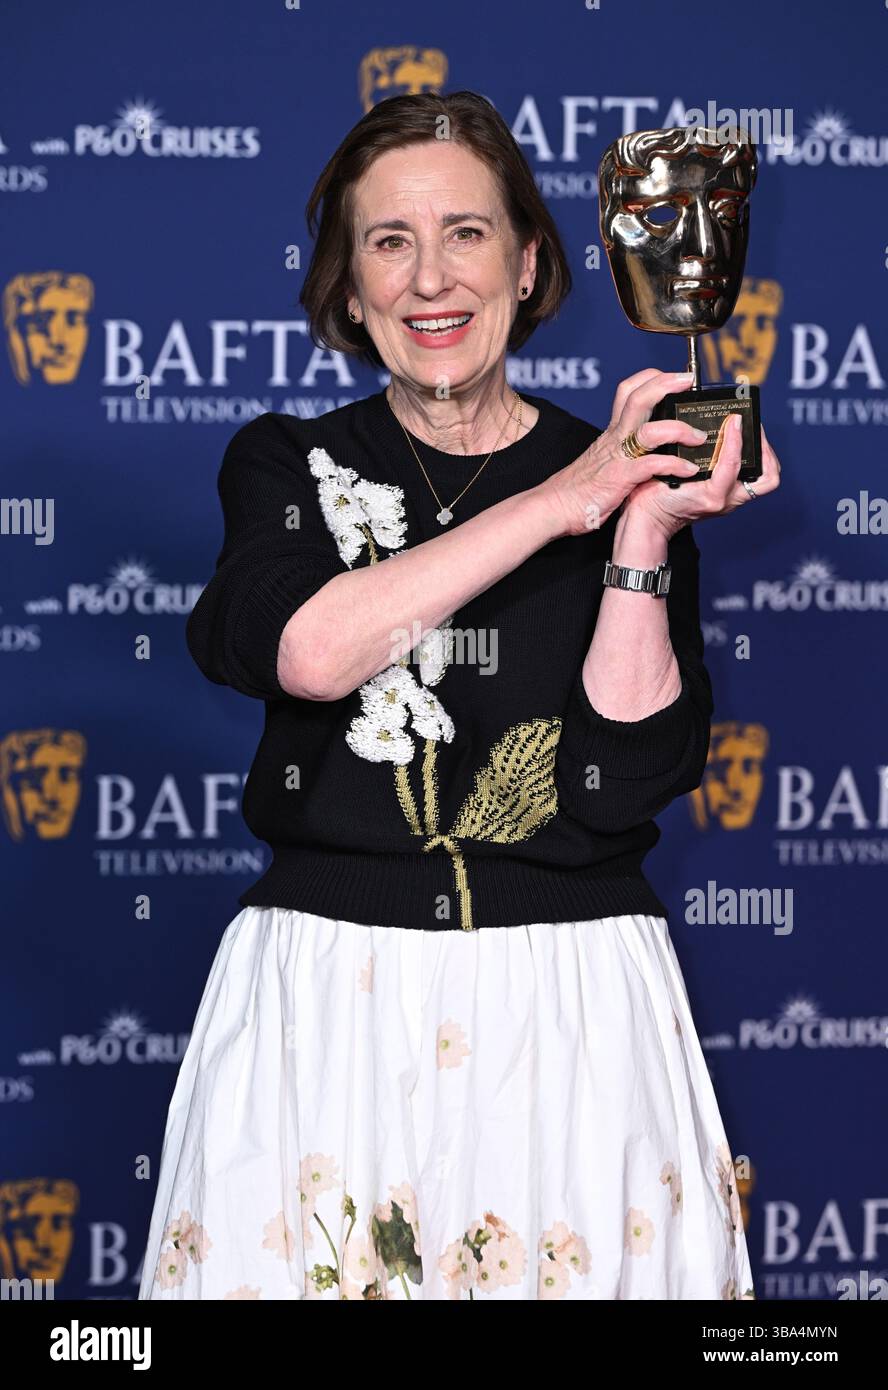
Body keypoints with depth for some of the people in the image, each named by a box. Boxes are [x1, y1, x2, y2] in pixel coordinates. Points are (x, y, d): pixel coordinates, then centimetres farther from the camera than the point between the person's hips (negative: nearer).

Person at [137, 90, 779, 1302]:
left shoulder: (629, 479, 3)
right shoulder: (288, 465, 4)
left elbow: (630, 780, -7)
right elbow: (289, 648, -18)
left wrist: (646, 539, -16)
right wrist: (557, 505, -18)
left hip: (571, 1006, 0)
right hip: (324, 1005, 0)